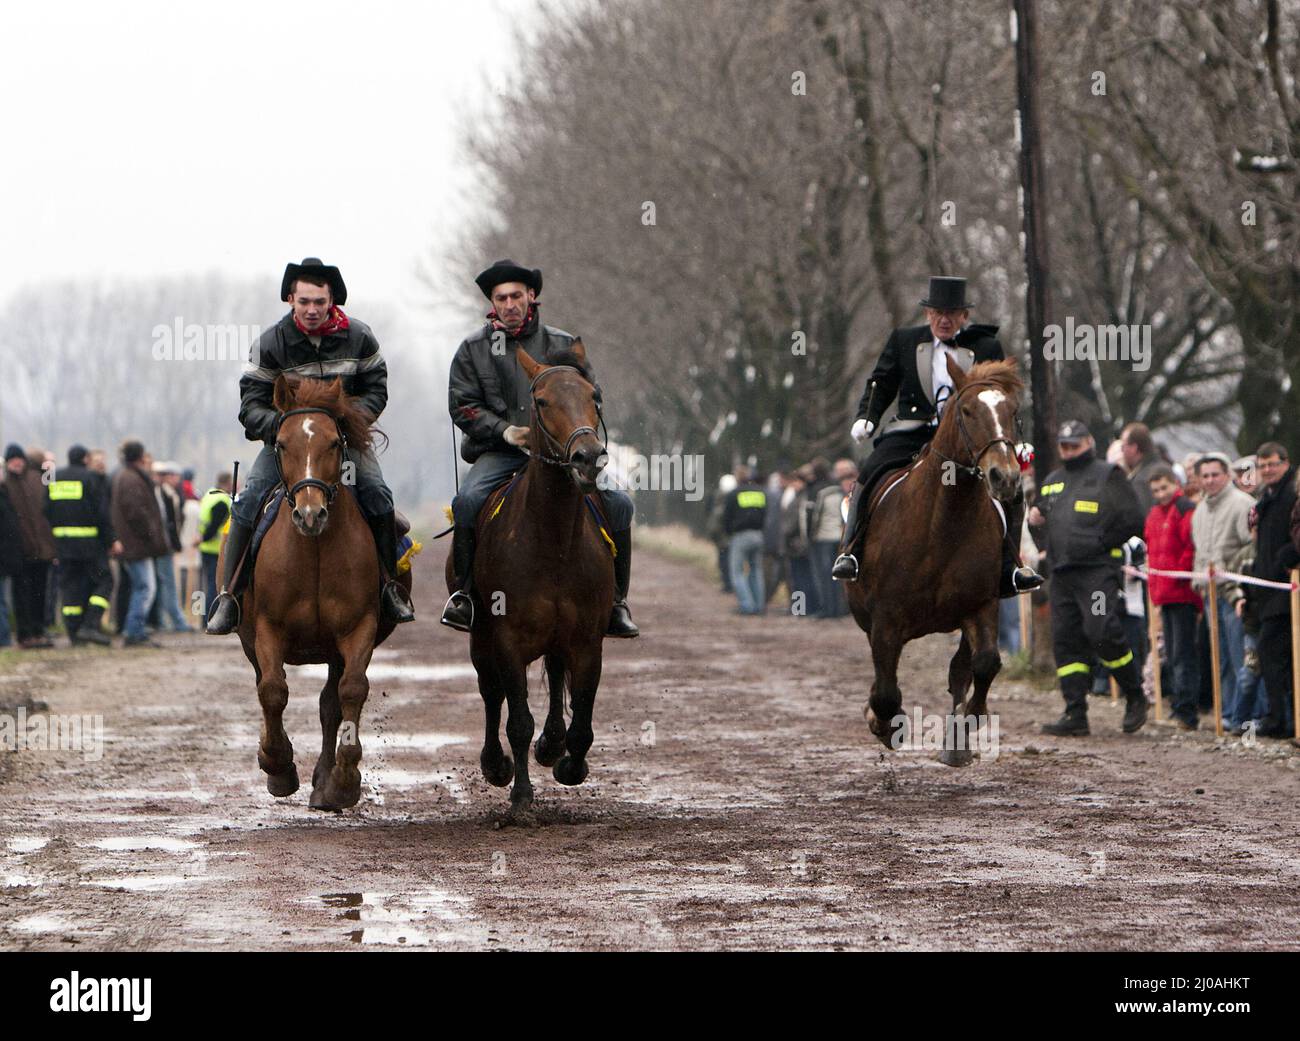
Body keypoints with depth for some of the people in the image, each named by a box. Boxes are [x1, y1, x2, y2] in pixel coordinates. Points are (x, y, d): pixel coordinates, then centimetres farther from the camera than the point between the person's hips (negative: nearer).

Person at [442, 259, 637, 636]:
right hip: (498, 453, -1)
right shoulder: (473, 349, 7)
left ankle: (614, 602, -5)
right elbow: (462, 405, 3)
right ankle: (464, 592, -14)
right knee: (468, 502, -32)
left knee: (618, 503, -17)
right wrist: (505, 431, -12)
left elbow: (592, 398, 13)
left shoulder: (562, 345, 10)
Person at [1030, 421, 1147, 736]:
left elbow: (1133, 520, -5)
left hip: (1097, 571, -7)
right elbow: (1045, 518, 31)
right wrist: (1036, 517, 8)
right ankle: (1075, 714, 5)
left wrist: (1101, 543, -10)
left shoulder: (1108, 476, 0)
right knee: (1066, 641, 3)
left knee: (1102, 632, -18)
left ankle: (1135, 698, 0)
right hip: (1061, 574, 7)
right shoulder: (1052, 481, 21)